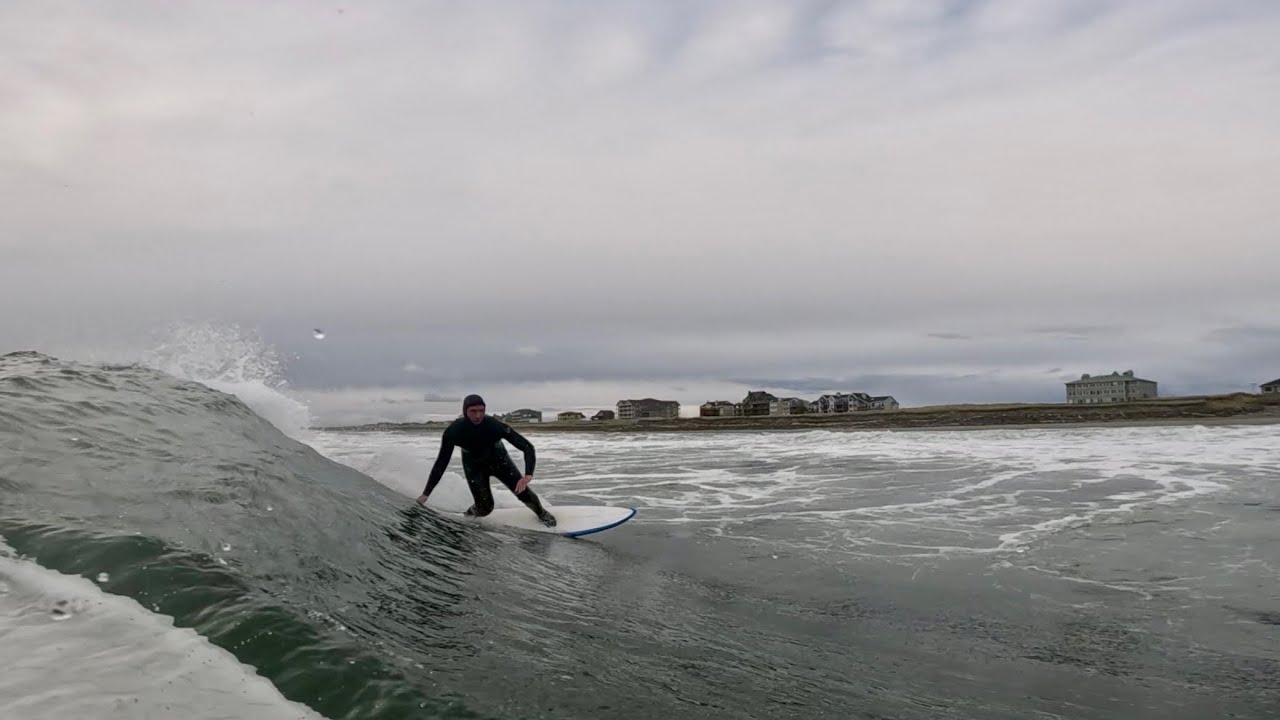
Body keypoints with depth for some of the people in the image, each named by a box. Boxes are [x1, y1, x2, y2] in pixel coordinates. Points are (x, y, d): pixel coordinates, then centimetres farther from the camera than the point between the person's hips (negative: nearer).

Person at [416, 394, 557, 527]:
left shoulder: (495, 425, -34)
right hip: (474, 465, 0)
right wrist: (425, 494, -22)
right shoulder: (453, 431, -31)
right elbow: (441, 463, -20)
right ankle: (470, 514, 26)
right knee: (485, 507, -11)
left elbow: (527, 446, -34)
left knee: (522, 492, -10)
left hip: (498, 460, 0)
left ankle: (542, 513, 22)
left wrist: (528, 475, -50)